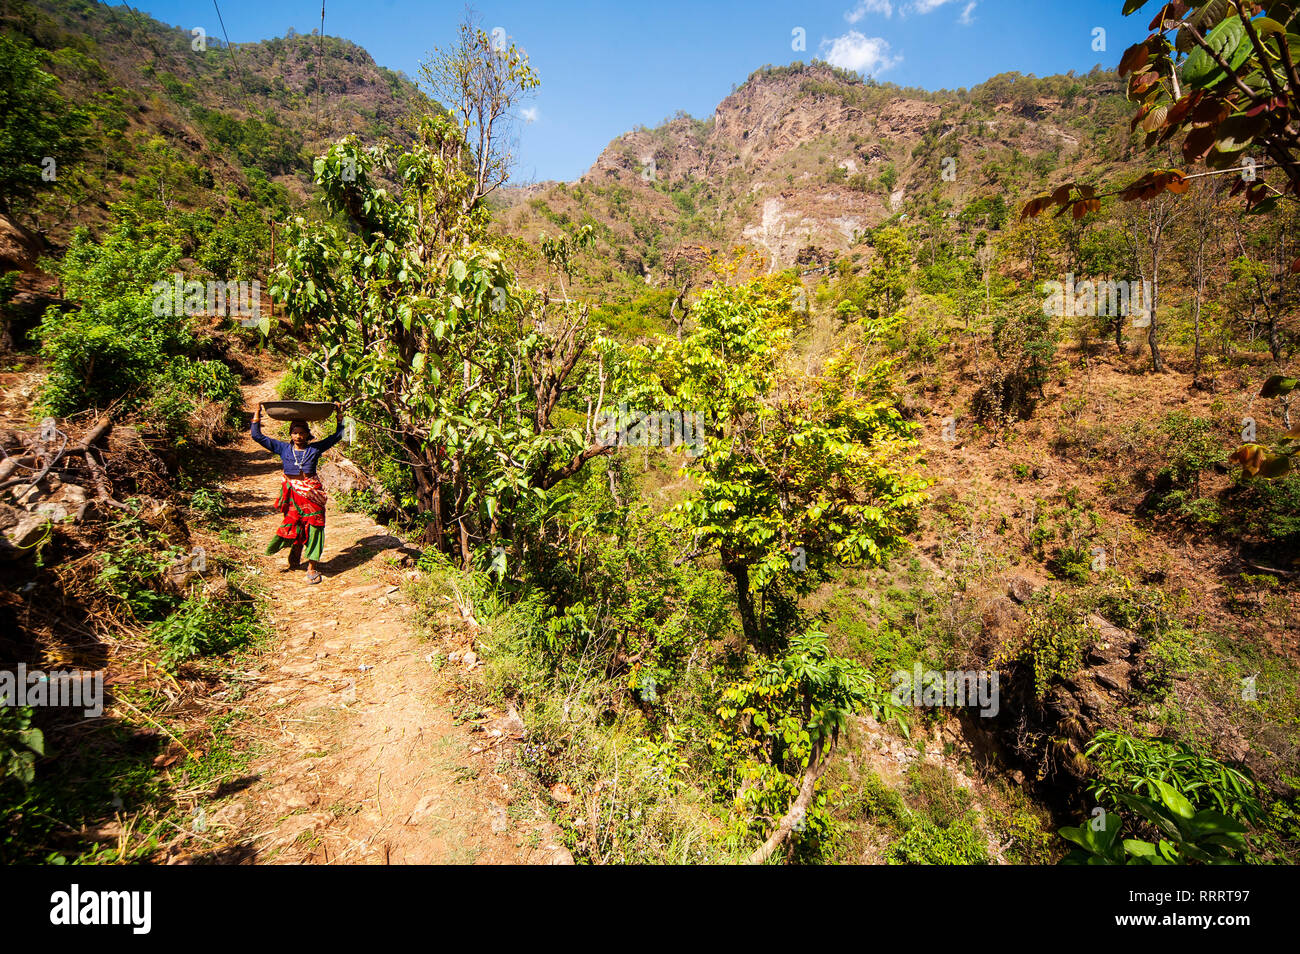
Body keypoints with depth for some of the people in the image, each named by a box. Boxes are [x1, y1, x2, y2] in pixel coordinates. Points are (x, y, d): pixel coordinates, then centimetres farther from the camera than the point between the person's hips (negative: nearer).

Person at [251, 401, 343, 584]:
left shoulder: (314, 449, 3)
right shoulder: (283, 448, 5)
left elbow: (337, 436, 7)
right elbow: (257, 436, 6)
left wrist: (339, 415, 3)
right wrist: (257, 414, 3)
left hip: (312, 493, -1)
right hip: (291, 494, 1)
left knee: (313, 528, -1)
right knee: (293, 527, 10)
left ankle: (311, 568, 7)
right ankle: (295, 559, 36)